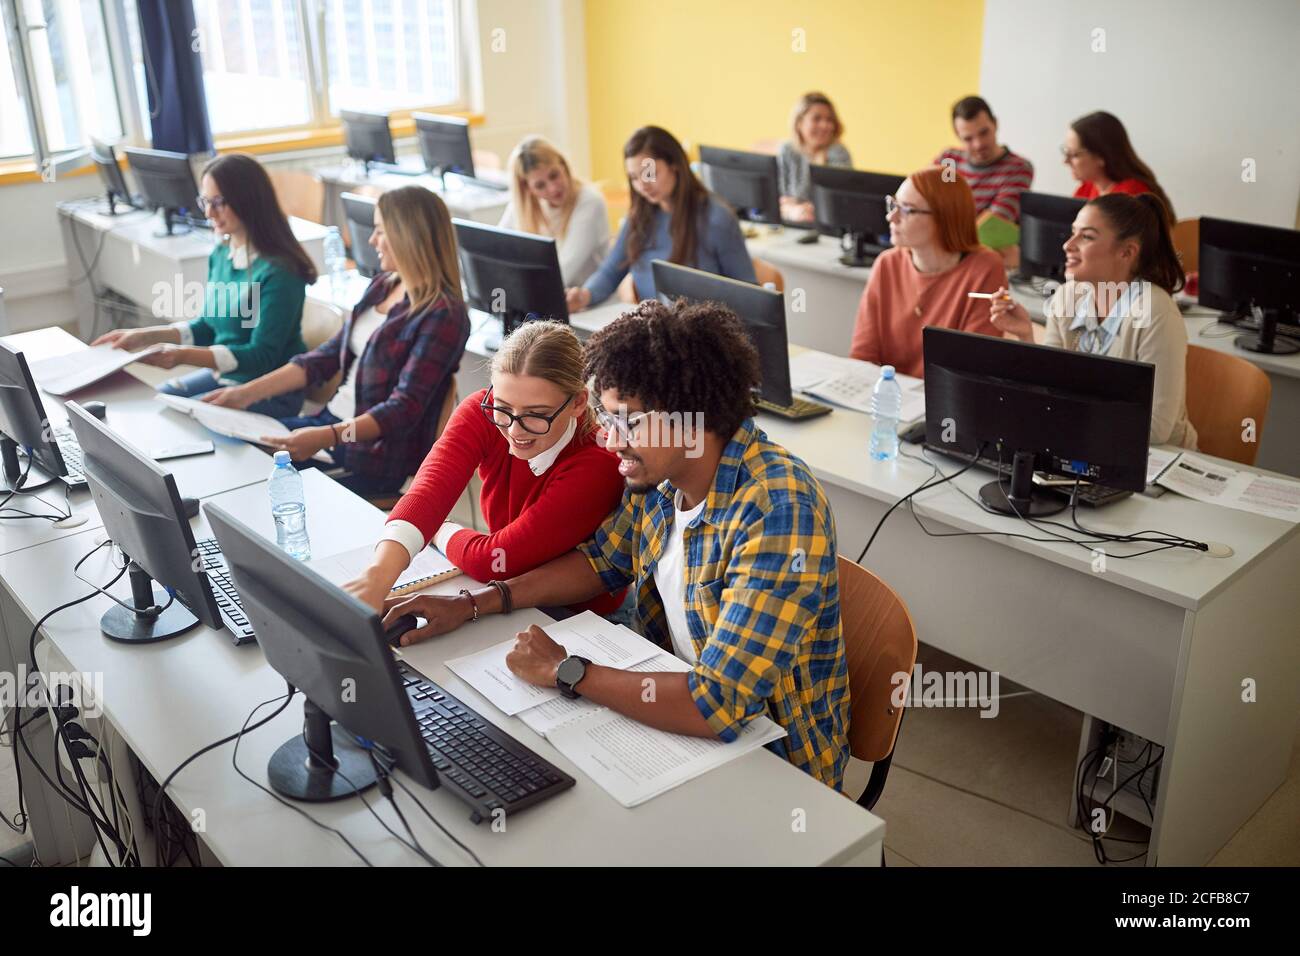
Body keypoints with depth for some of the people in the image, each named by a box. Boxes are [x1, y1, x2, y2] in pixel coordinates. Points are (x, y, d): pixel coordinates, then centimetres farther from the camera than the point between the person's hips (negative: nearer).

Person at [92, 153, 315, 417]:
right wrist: (145, 336, 3)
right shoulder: (221, 255, 4)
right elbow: (209, 327, 14)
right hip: (222, 375, 8)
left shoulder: (279, 272, -22)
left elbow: (262, 356, -22)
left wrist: (183, 356, -30)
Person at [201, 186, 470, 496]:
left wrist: (327, 437, -33)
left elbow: (404, 407, -21)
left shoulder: (442, 315, -16)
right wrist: (248, 392, 4)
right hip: (331, 420, 8)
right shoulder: (382, 286, 10)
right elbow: (329, 355, 12)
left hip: (378, 453, -8)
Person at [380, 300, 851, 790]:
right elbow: (604, 559, 13)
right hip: (682, 705, 7)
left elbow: (716, 705, -35)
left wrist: (564, 671, -23)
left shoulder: (778, 512, -31)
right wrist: (474, 604, 2)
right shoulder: (663, 470, -5)